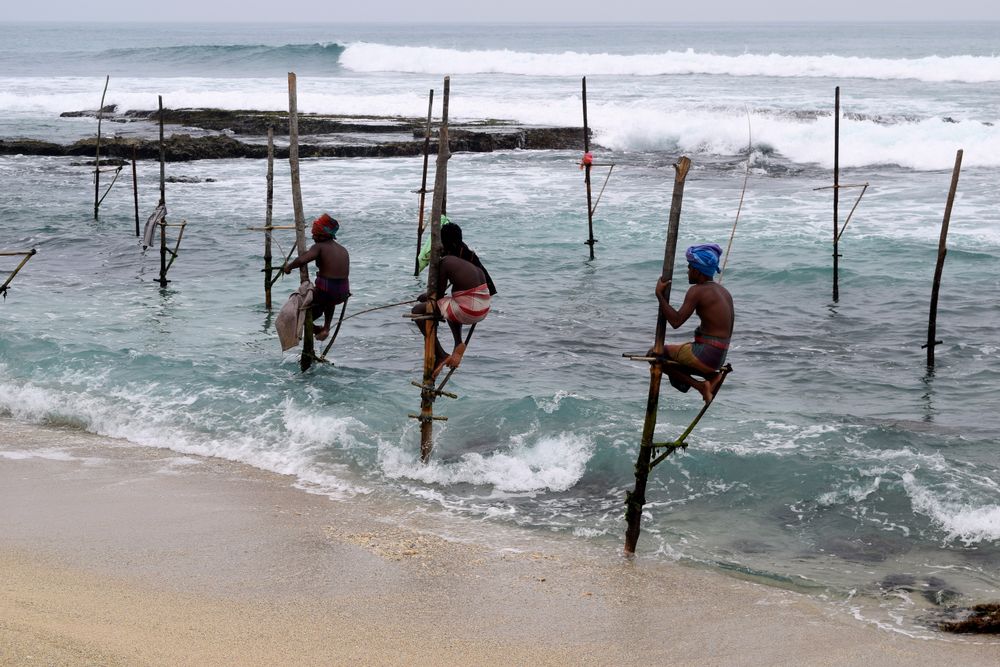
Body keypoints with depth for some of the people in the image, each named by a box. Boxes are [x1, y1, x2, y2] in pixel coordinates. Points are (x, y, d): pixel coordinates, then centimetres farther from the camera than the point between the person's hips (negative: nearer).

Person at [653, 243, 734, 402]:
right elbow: (728, 331, 16)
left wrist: (659, 294, -12)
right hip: (721, 356, 9)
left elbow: (676, 321, -20)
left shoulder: (697, 290, -13)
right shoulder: (724, 292, 13)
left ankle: (699, 385, -5)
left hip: (705, 354, -9)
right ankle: (712, 376, 6)